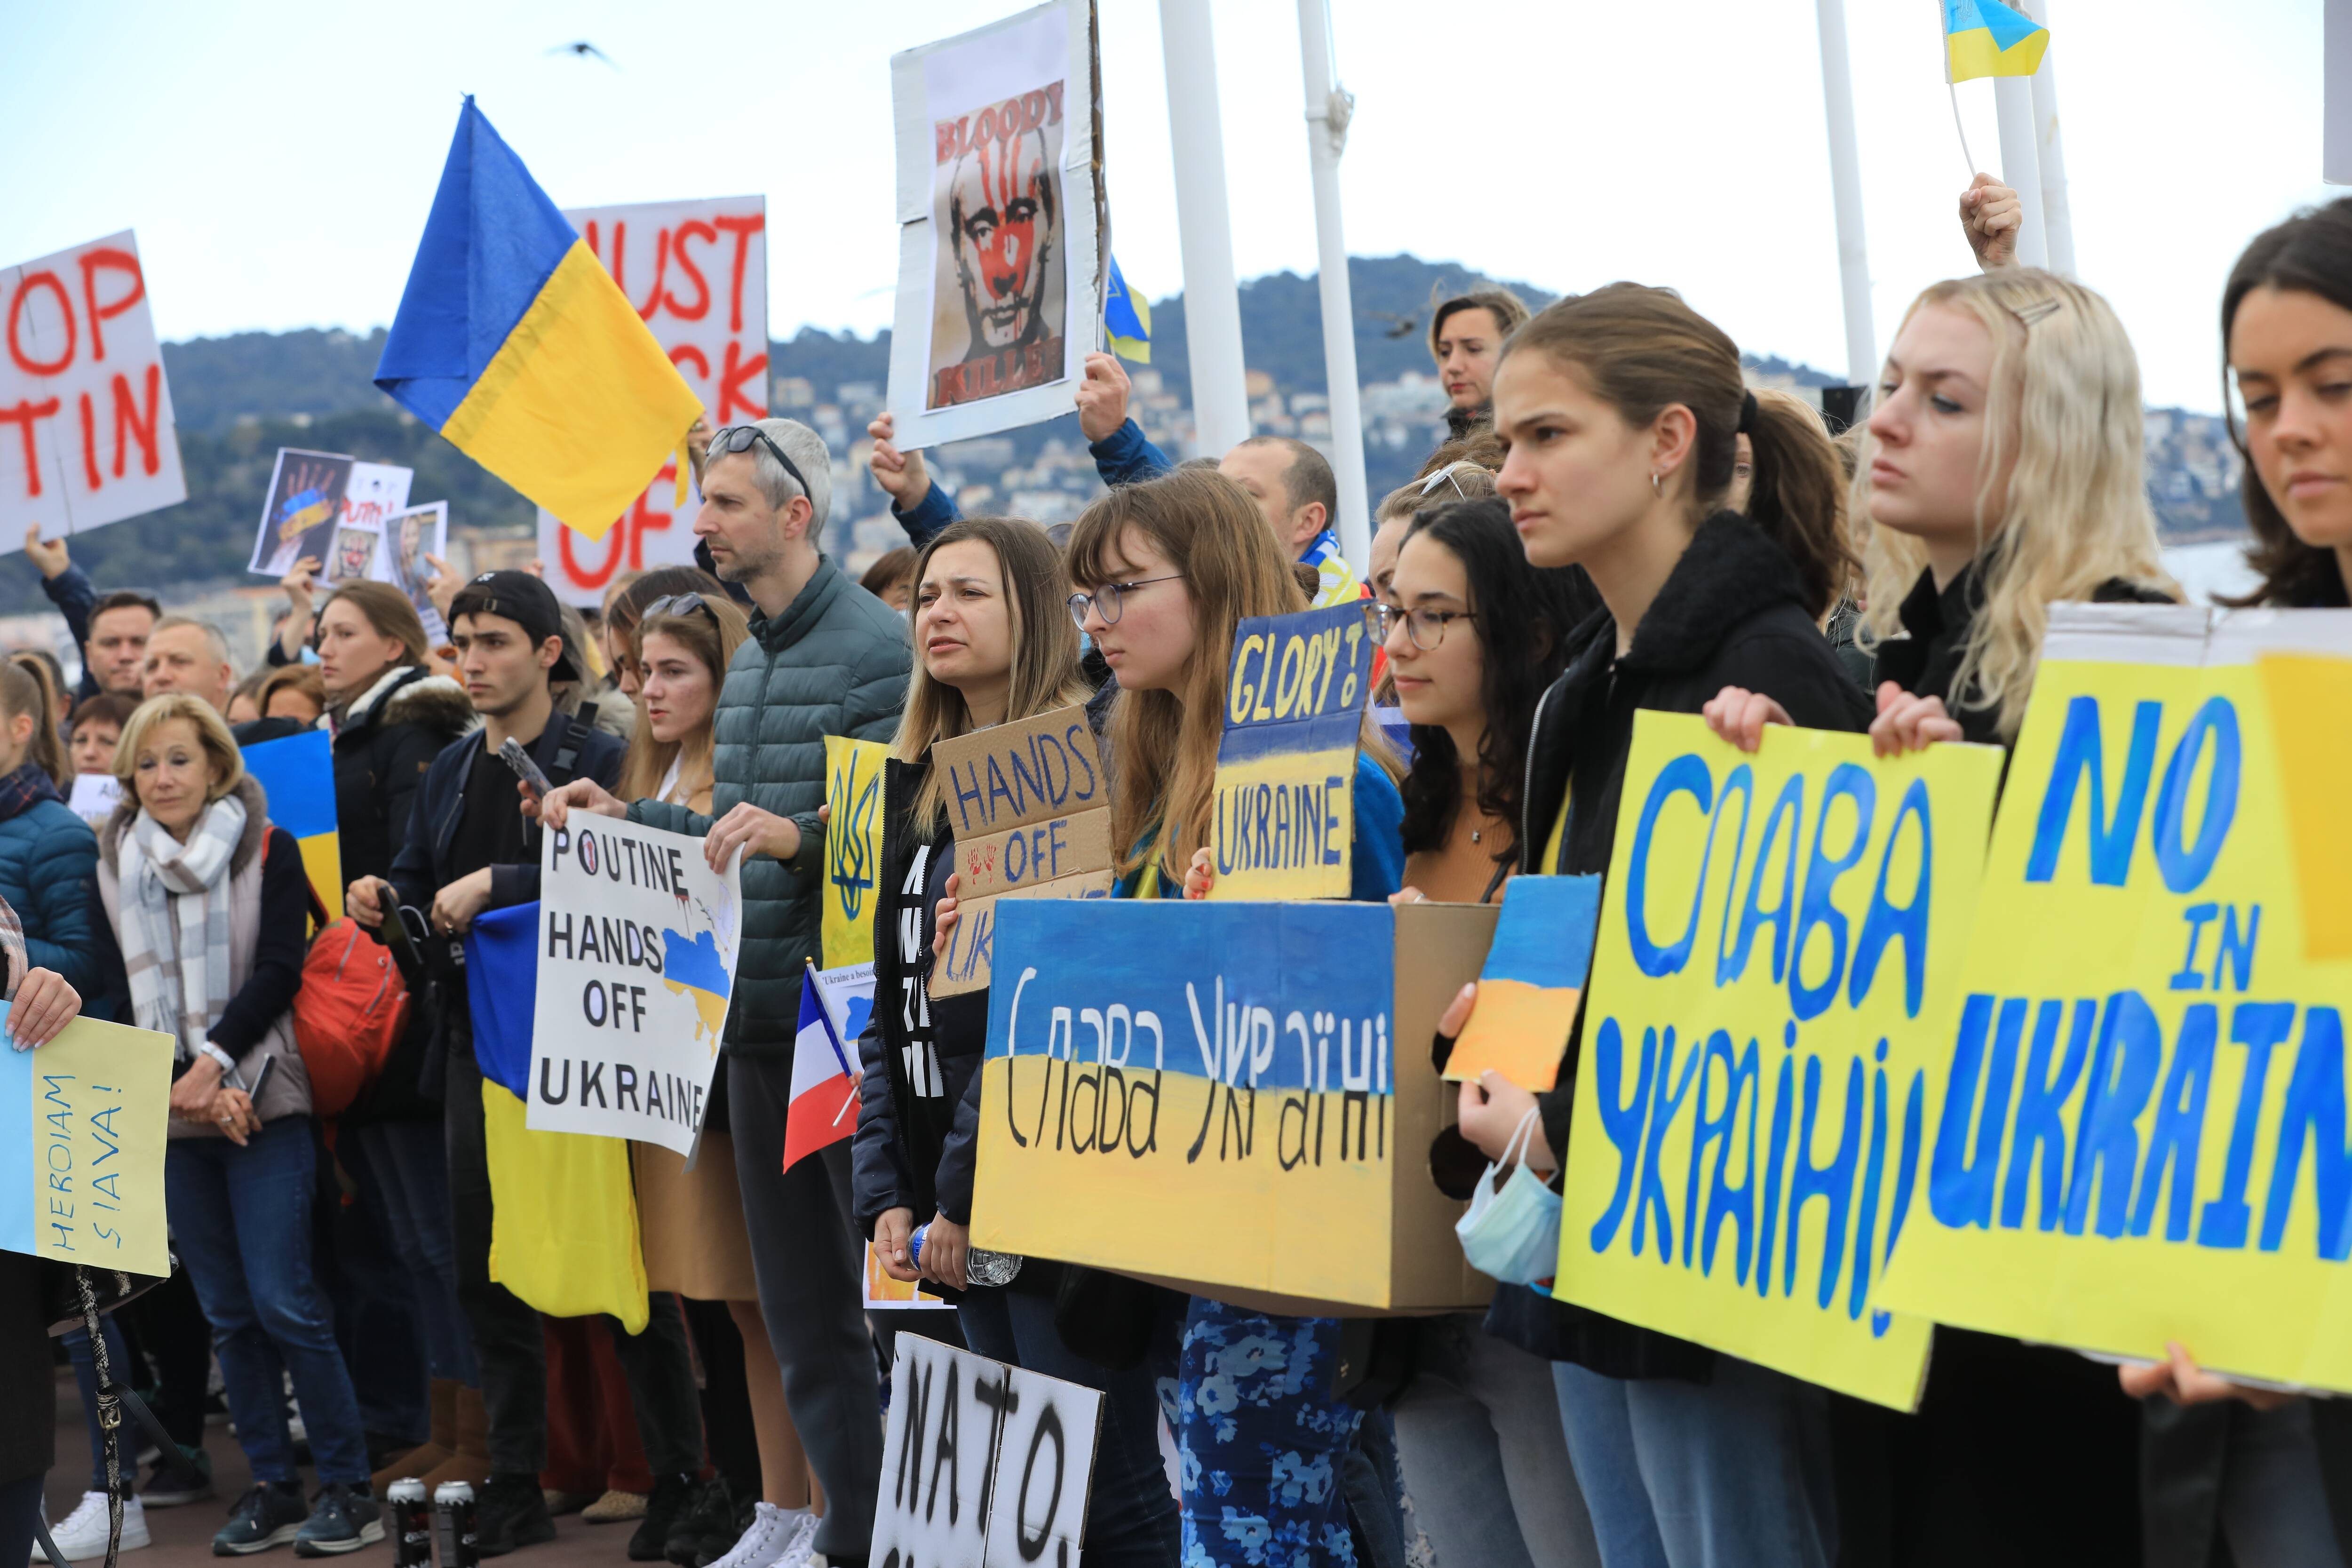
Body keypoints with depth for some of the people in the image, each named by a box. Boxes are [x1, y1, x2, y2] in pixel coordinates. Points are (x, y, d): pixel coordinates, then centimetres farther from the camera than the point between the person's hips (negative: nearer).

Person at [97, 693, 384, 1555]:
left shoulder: (269, 851, 1)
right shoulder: (114, 864, 9)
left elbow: (279, 970, -6)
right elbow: (120, 994, 5)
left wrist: (213, 1063, -15)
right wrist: (181, 1086, -7)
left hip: (262, 1105, -4)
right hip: (166, 1117, 4)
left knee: (283, 1301, -9)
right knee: (227, 1312, 7)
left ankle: (348, 1485, -1)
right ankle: (272, 1486, 15)